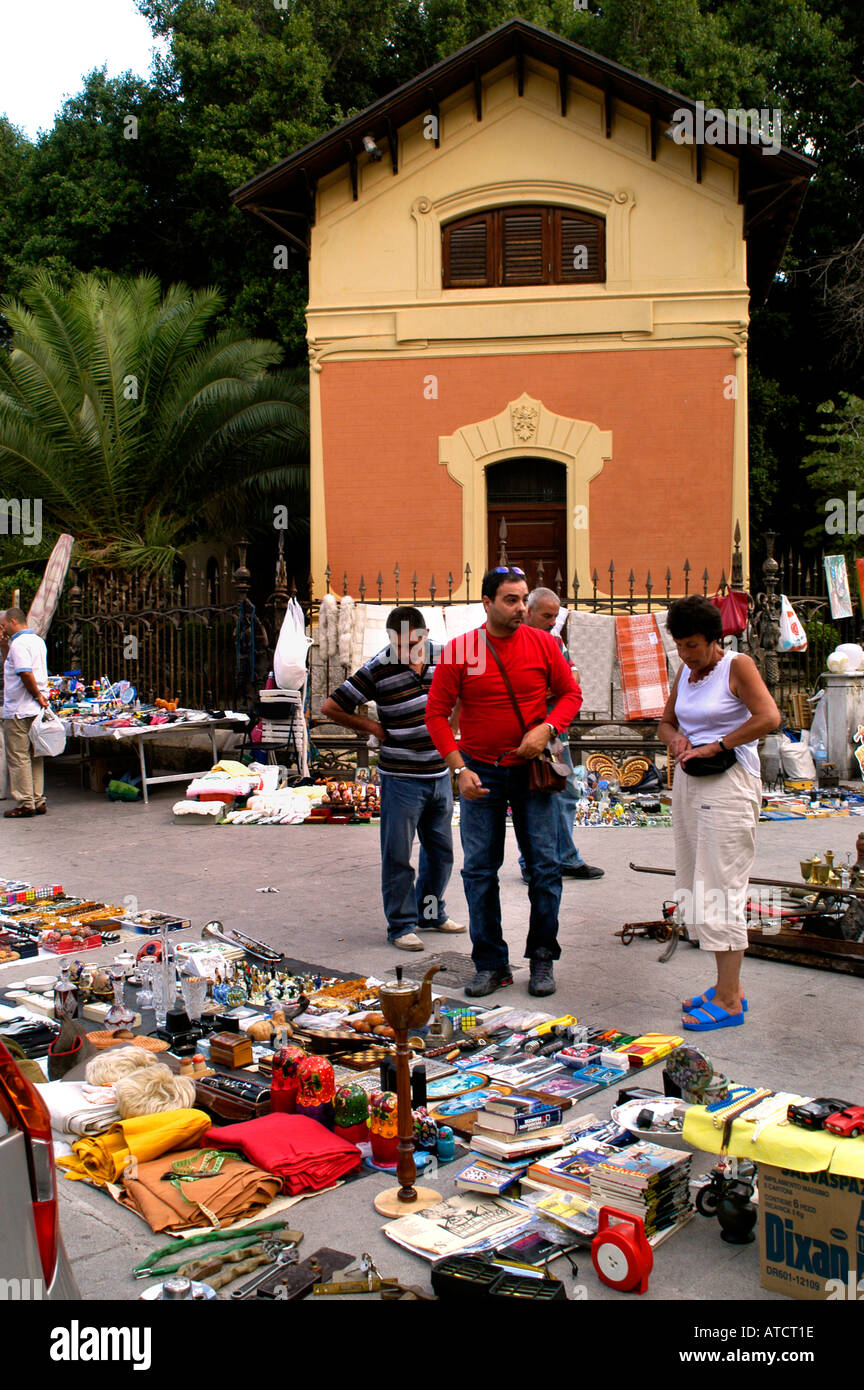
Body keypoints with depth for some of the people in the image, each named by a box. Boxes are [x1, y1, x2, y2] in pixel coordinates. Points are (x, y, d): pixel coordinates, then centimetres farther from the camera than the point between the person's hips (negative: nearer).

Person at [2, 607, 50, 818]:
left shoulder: (19, 644, -14)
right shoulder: (38, 641, 15)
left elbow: (25, 674, -24)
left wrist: (37, 695, -14)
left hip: (18, 711, -9)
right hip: (35, 710, 9)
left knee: (18, 758, -3)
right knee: (35, 757, 12)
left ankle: (25, 804, -2)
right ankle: (39, 801, 14)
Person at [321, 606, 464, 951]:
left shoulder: (443, 657, 1)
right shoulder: (377, 670, -12)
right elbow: (330, 707, -7)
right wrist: (373, 728, -6)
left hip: (440, 775, 5)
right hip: (401, 778, -5)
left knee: (441, 850, 15)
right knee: (397, 856, 0)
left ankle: (430, 913, 32)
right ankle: (401, 925, 12)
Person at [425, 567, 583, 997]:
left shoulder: (543, 643, -2)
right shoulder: (458, 650, -6)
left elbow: (570, 693, 7)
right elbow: (436, 712, -3)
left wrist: (547, 728, -13)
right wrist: (460, 770, -10)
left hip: (531, 770, 1)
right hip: (480, 772, 0)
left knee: (544, 866, 2)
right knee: (479, 869, 3)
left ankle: (542, 959, 17)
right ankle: (490, 963, 16)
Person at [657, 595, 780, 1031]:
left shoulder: (737, 666, -7)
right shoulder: (685, 673, 14)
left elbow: (769, 718, -18)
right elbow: (666, 722, 23)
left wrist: (716, 746, -16)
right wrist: (676, 738, 0)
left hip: (729, 784, -8)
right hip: (687, 783, 8)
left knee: (719, 889, -9)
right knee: (695, 889, 9)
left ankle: (729, 1002, -3)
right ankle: (728, 986, 19)